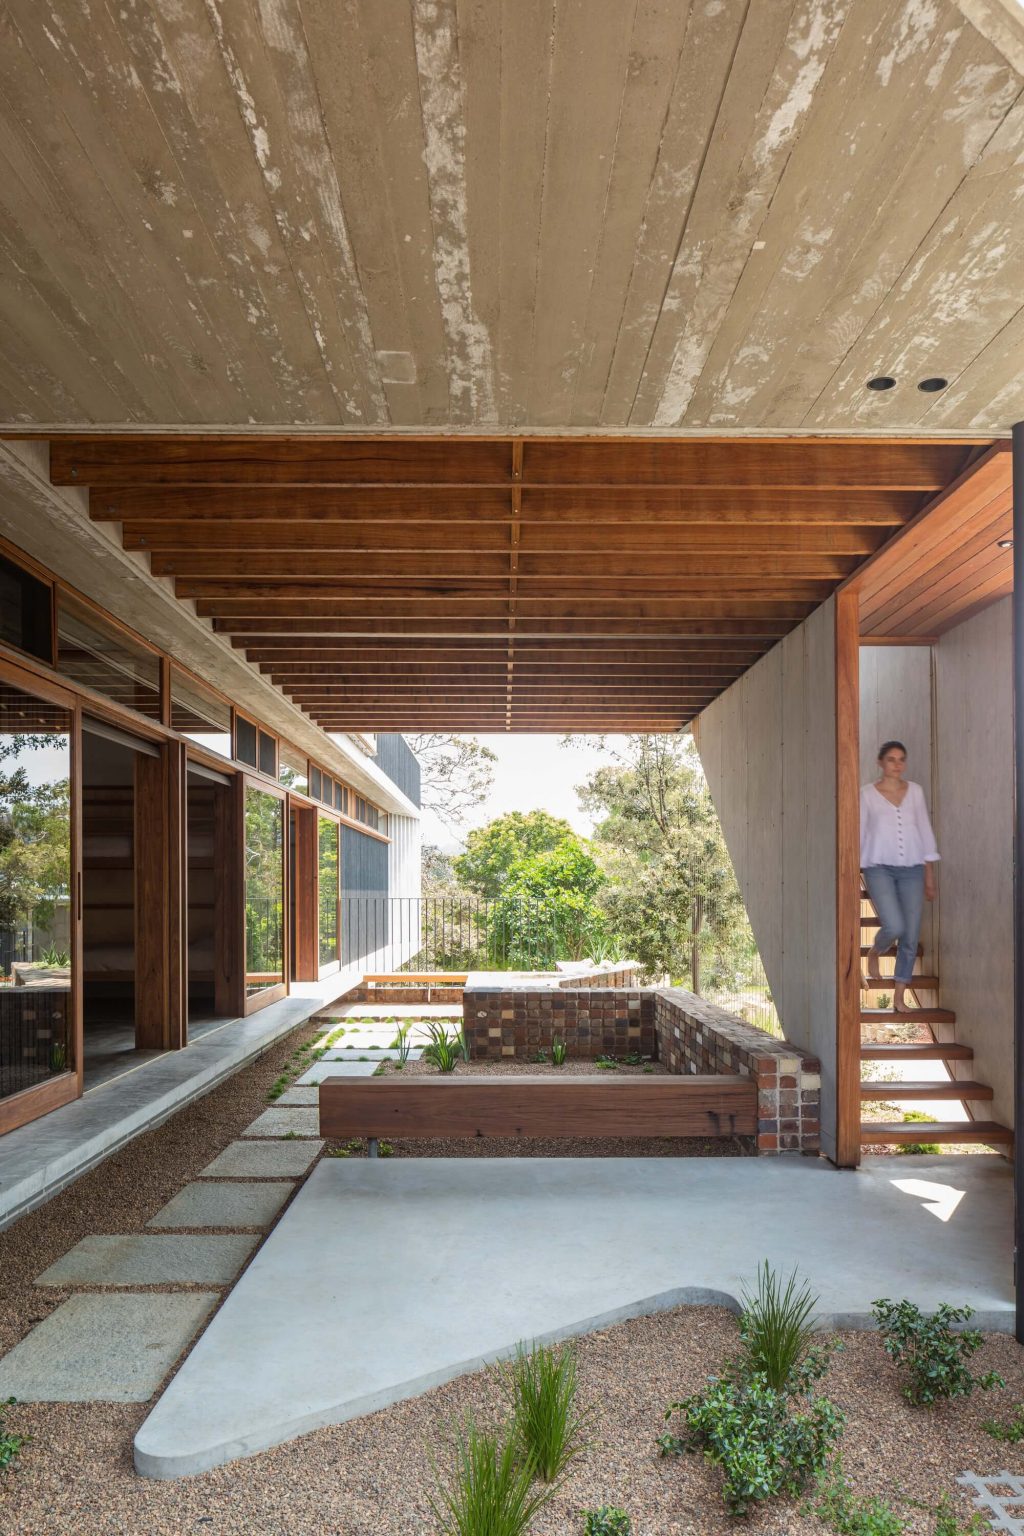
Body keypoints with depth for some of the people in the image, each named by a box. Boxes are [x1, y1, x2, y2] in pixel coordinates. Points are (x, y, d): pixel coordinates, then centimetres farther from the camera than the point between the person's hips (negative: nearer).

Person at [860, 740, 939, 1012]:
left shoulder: (915, 791, 9)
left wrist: (930, 876, 9)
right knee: (894, 927, -19)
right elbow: (859, 834, 1)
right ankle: (874, 953, 17)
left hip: (912, 869, 3)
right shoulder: (867, 794, 0)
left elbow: (925, 831, 11)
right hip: (880, 868, -3)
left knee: (911, 936, 1)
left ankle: (899, 997, 14)